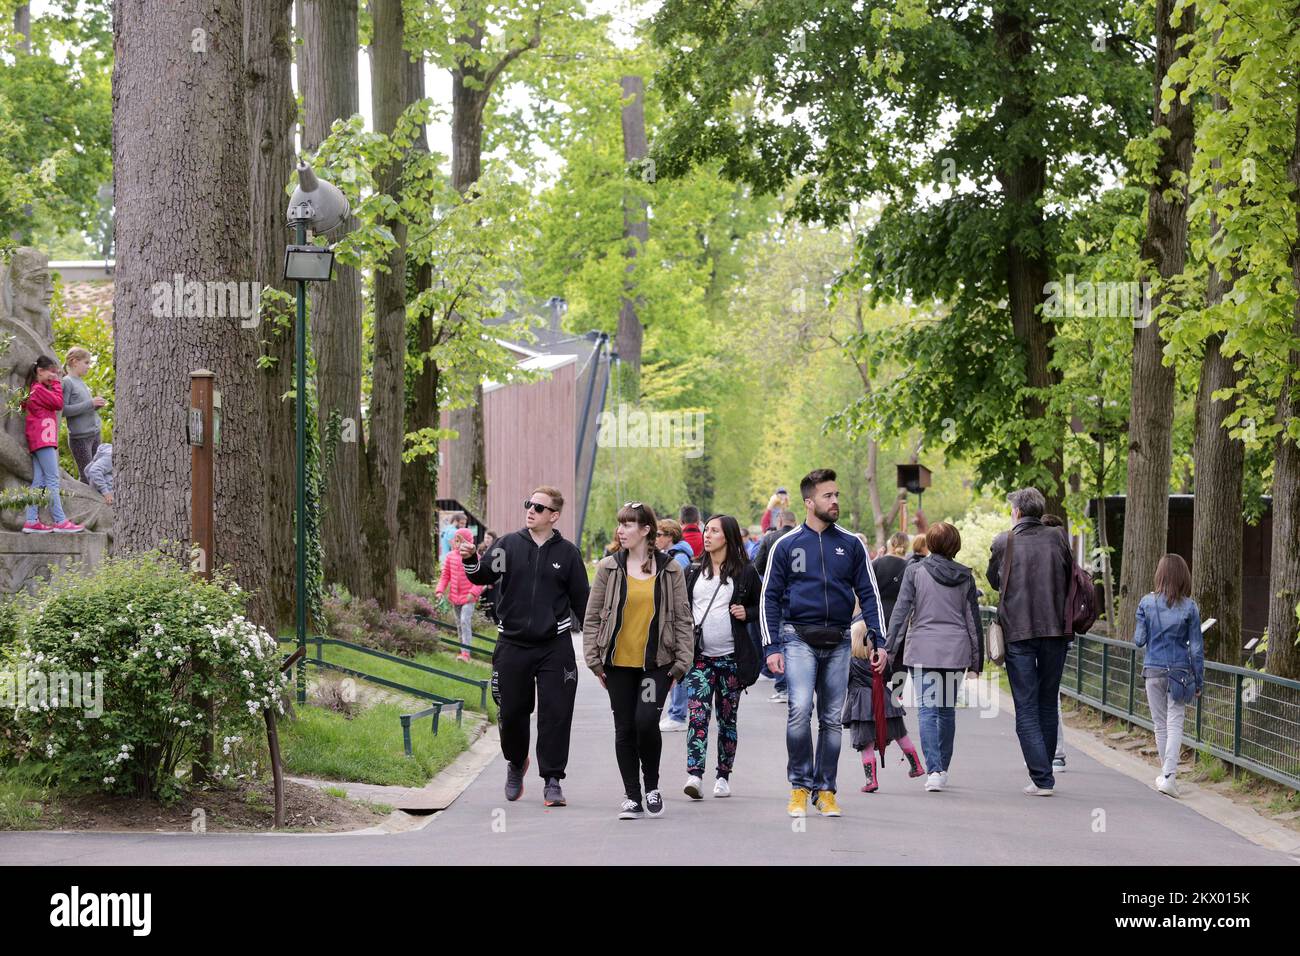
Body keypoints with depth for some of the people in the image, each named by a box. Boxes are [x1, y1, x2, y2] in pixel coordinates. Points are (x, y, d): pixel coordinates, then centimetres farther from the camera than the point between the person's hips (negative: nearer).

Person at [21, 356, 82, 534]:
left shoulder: (37, 389, 22)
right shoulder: (39, 389, -9)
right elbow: (58, 403, -10)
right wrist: (56, 383, -1)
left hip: (40, 441, 10)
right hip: (42, 439, -10)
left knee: (39, 481, 5)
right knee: (52, 480, -12)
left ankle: (31, 521, 1)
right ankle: (60, 522, -15)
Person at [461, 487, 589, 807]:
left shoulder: (567, 552, 4)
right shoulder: (508, 545, 5)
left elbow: (582, 601, 8)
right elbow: (484, 575, -8)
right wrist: (470, 561, -29)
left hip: (555, 646, -1)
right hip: (512, 645, 1)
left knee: (555, 714, -4)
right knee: (511, 712, 7)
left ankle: (552, 780, 4)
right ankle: (516, 763, 34)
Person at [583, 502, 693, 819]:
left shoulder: (670, 570, 3)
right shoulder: (608, 568, 4)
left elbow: (683, 619, 5)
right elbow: (592, 617, 6)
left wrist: (682, 662, -1)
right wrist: (594, 659, 1)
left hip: (656, 662, -2)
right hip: (619, 662, 2)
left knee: (646, 720, -16)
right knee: (625, 728, 4)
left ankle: (652, 786, 6)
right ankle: (632, 796, 14)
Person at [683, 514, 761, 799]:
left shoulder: (745, 572, 2)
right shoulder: (694, 572, 10)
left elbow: (763, 606, 11)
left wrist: (746, 613, -10)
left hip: (731, 656, -1)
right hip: (700, 657, 1)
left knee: (727, 718, 7)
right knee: (698, 714, -13)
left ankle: (723, 777, 17)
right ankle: (694, 776, -22)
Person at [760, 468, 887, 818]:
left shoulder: (851, 545, 8)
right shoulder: (786, 545, 3)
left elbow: (869, 594, 10)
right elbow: (770, 598, 4)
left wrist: (879, 641, 1)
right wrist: (772, 647, -4)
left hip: (838, 642, 3)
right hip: (799, 639, -3)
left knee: (832, 719, 5)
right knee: (800, 710, -18)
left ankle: (825, 791, 14)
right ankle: (800, 786, -7)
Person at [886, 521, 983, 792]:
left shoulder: (915, 570, -2)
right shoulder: (965, 576, 7)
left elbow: (901, 611, -5)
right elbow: (973, 620, 10)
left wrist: (890, 649, -1)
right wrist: (976, 662, 15)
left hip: (923, 649, -3)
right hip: (956, 651, 3)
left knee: (928, 709, -4)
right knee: (947, 710, 14)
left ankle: (934, 770, -17)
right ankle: (943, 768, 22)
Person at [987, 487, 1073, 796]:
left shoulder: (1004, 542, -3)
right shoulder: (1057, 539, 2)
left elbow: (993, 581, 12)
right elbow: (1072, 578, 11)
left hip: (1017, 632, -2)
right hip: (1055, 629, 2)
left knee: (1026, 707, 0)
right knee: (1048, 704, 14)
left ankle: (1041, 779, -9)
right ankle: (1045, 773, 19)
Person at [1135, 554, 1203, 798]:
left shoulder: (1147, 603, -5)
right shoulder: (1189, 607, -5)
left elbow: (1139, 640, -2)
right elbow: (1196, 647, -2)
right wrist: (1199, 681, 5)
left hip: (1153, 670, 1)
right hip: (1180, 672, -1)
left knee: (1160, 724, 12)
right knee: (1175, 724, 0)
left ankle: (1167, 774, 21)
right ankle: (1169, 776, -14)